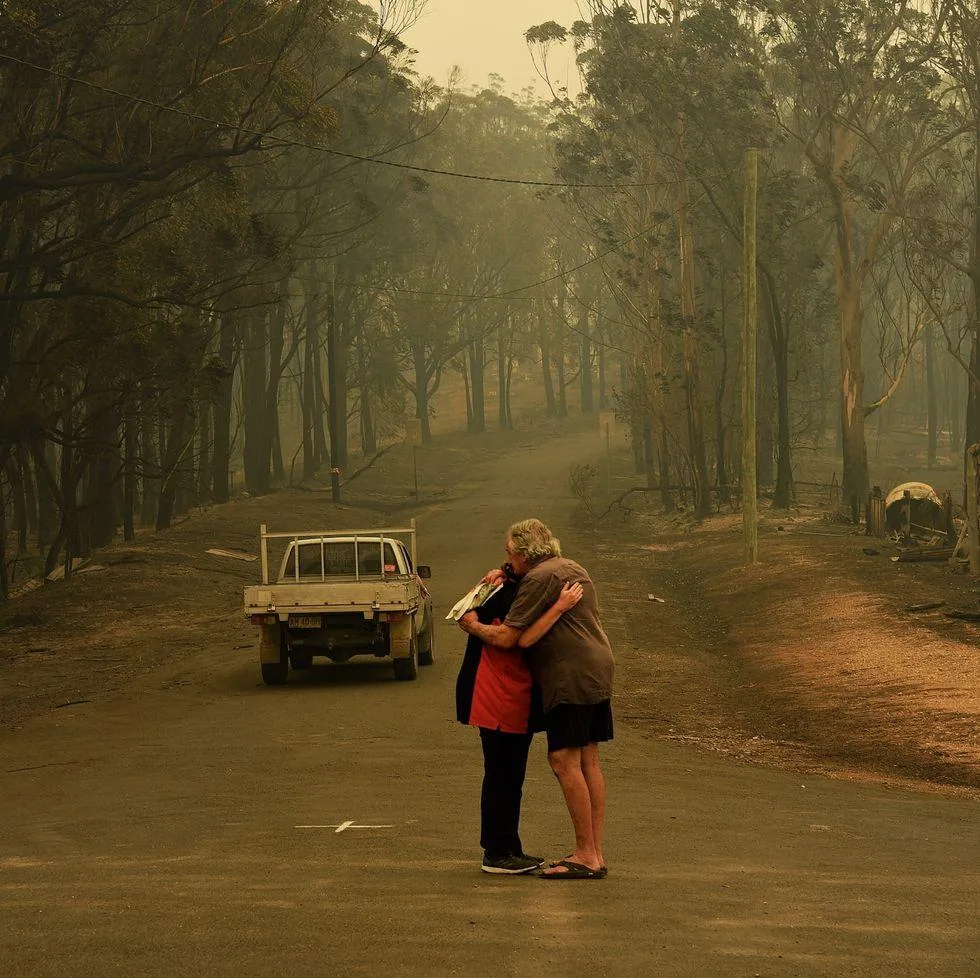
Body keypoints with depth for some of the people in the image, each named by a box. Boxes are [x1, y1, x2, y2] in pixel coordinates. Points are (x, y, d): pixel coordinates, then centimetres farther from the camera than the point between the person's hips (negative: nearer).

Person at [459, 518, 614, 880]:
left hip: (571, 677, -10)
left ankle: (586, 855, -12)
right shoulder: (571, 568, 20)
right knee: (588, 762, 10)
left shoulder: (540, 578, -10)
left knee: (565, 760, -9)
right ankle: (595, 854, 10)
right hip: (597, 673, 10)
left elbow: (506, 638, -12)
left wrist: (473, 626, 6)